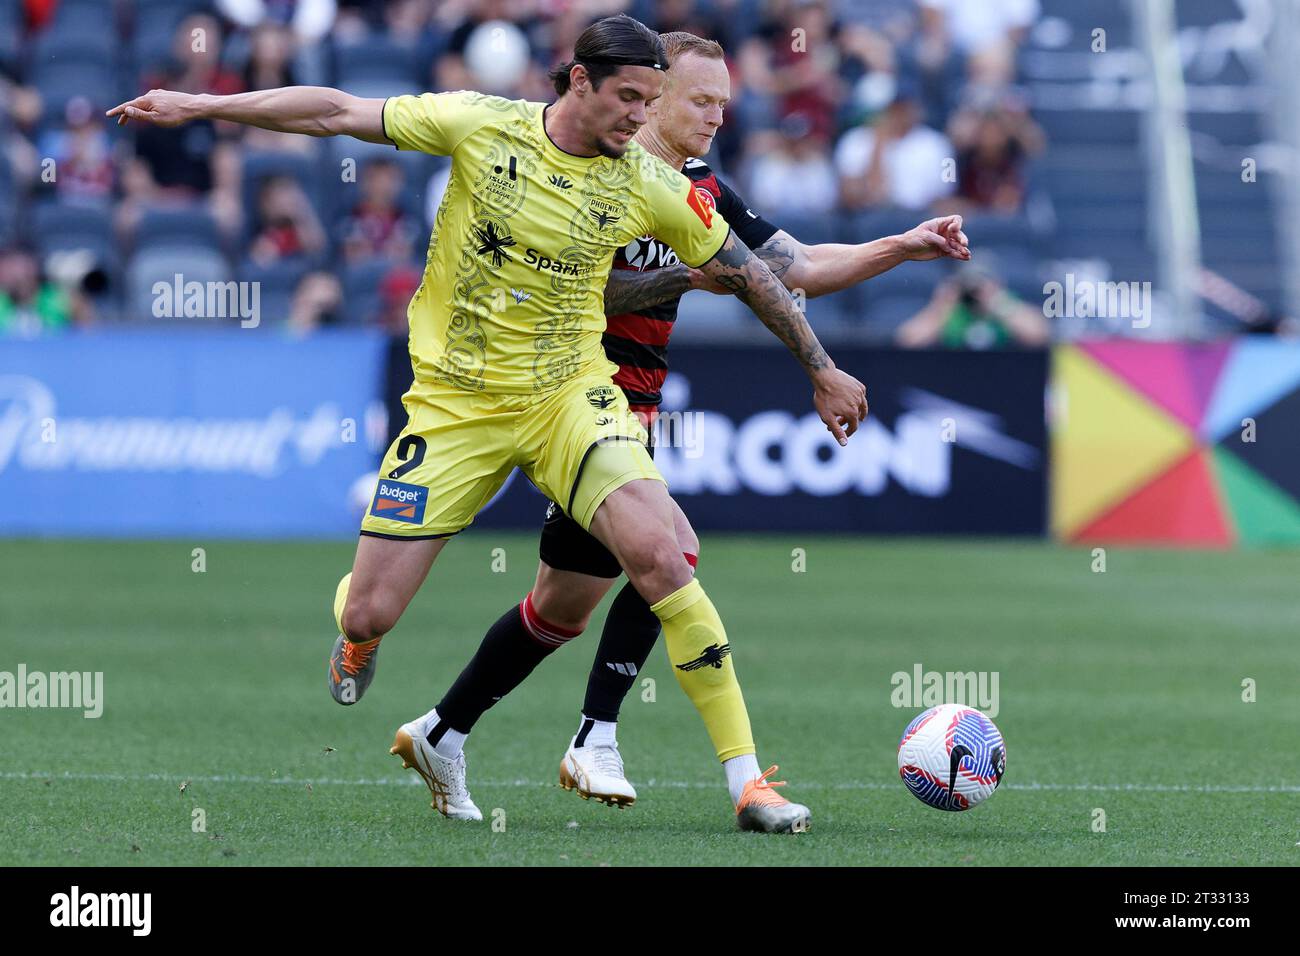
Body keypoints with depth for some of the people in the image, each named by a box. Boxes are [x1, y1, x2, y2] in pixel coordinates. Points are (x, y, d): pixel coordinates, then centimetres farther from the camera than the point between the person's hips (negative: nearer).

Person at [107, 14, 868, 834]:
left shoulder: (648, 186, -5)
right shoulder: (482, 126, -8)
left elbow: (747, 273, 8)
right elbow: (338, 114, -4)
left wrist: (822, 372, 13)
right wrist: (197, 107, -5)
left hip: (570, 395, 0)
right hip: (455, 401, 0)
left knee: (659, 555, -25)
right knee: (369, 616, -3)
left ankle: (748, 779, -18)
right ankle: (356, 630, 41)